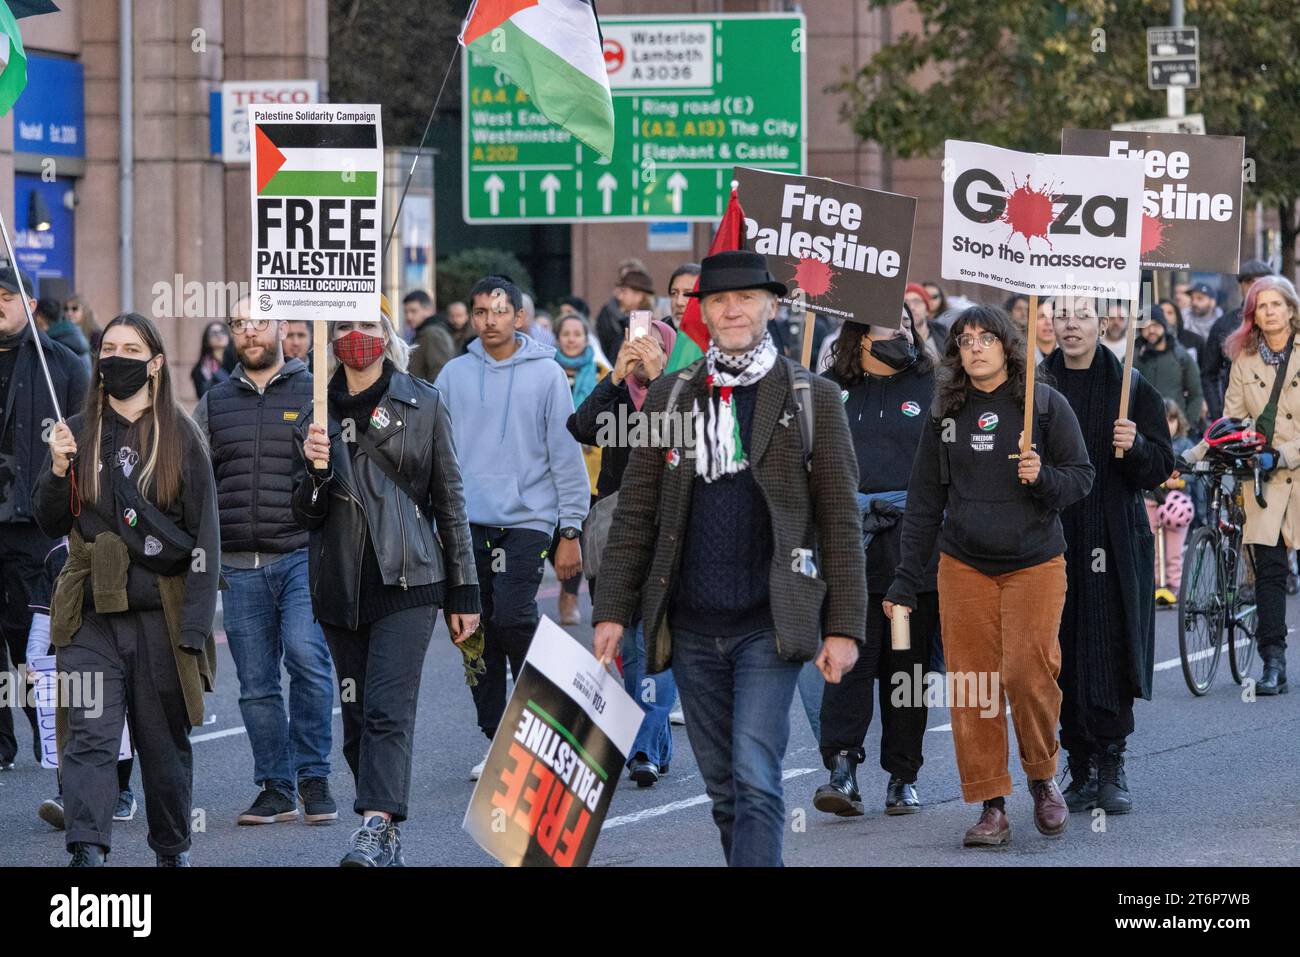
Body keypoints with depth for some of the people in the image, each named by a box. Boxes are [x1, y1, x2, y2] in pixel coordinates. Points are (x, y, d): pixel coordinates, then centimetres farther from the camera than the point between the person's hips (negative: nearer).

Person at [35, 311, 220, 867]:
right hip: (92, 616, 1)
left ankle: (172, 851, 25)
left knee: (164, 740, 8)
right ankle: (87, 853, -24)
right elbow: (51, 525, 10)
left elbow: (205, 535, 1)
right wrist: (59, 470, -9)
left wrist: (195, 622, -7)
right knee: (90, 737, -13)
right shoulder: (78, 433, 9)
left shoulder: (181, 439, 2)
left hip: (161, 616, -1)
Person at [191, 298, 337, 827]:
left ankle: (313, 777, -8)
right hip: (239, 565, 4)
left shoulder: (314, 394, 6)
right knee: (256, 683, 3)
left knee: (306, 655, -20)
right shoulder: (214, 404, 15)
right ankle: (276, 788, 11)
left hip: (303, 555, -4)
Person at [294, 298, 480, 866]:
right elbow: (306, 515, 9)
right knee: (357, 714, 5)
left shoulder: (422, 404, 3)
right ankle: (387, 841, 14)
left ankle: (376, 829, -26)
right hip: (340, 585, 4)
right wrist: (314, 469, -13)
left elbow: (449, 500, 7)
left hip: (407, 581, -3)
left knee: (388, 708, -16)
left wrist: (463, 592, 6)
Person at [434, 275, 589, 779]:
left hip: (527, 519, -4)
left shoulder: (546, 374, -1)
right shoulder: (454, 375, 8)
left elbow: (567, 455, 0)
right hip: (467, 523, 4)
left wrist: (570, 531, -3)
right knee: (478, 632, 5)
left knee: (513, 619, -18)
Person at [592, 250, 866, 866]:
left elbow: (840, 520, 0)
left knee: (756, 779, -14)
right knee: (724, 788, 10)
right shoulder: (669, 397, 9)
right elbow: (634, 515, 10)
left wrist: (844, 626, -5)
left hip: (769, 625, -3)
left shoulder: (813, 399, 2)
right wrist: (612, 611, 2)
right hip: (691, 629, 3)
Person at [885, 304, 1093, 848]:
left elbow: (1081, 477, 3)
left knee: (1028, 674, -12)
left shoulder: (1045, 404, -1)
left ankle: (1043, 777, 14)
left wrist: (1042, 477, -19)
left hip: (1034, 563, -3)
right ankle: (991, 808, 3)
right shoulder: (946, 414, 8)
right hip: (964, 566, 3)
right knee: (971, 685, -3)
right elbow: (925, 498, 12)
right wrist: (906, 580, 9)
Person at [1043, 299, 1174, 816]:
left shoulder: (1131, 387, 3)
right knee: (1064, 659, 1)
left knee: (1110, 653, -7)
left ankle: (1111, 767, -1)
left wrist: (1134, 445, -19)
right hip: (1053, 539, 2)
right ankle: (1082, 769, 7)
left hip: (1114, 541, -2)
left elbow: (1160, 467, 0)